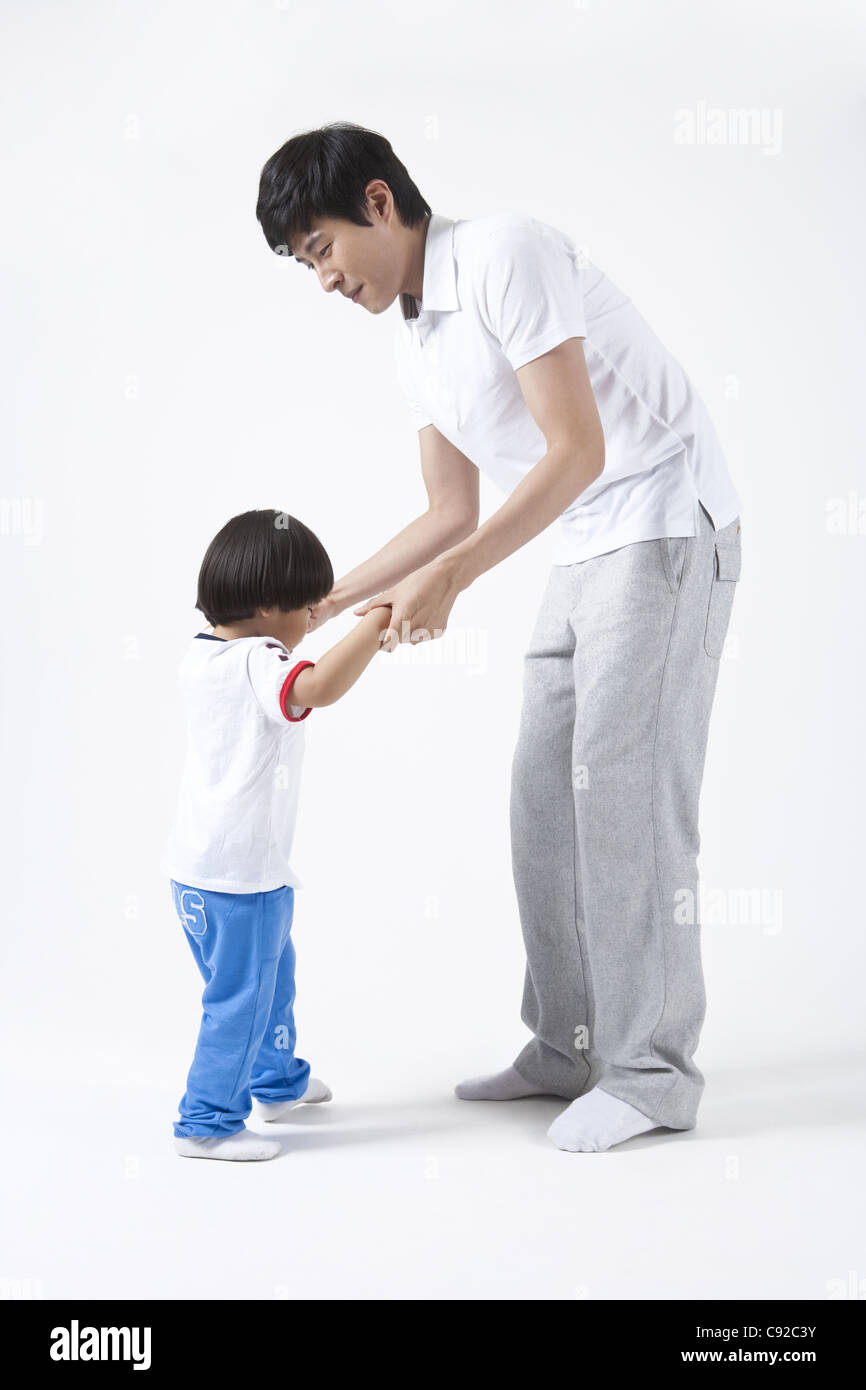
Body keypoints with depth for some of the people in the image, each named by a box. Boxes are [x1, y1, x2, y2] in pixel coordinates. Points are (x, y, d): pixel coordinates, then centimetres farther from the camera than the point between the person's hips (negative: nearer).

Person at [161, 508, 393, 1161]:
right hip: (241, 870, -10)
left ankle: (278, 1080, 43)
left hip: (199, 862, 10)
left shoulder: (201, 654, 7)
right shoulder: (258, 665, -22)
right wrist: (376, 621, -34)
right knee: (240, 997, 2)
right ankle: (207, 1122, 11)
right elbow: (320, 687, -43)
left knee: (273, 971, 26)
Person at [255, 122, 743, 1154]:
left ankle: (652, 1073, 0)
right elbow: (451, 515, 16)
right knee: (545, 798, 7)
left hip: (666, 529, -9)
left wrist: (454, 578, -26)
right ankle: (570, 1048, 16)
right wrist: (323, 604, 12)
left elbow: (578, 450, -22)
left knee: (623, 793, -10)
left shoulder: (504, 257, -16)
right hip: (586, 552, 9)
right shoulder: (414, 344, 12)